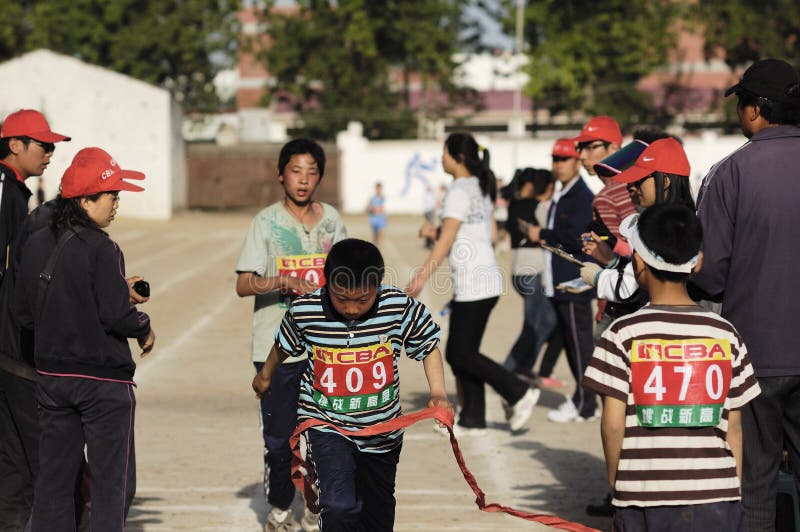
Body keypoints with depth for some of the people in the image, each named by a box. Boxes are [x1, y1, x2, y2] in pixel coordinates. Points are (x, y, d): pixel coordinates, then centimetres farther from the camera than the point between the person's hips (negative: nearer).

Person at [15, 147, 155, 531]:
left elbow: (25, 313, 6)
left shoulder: (36, 245, 2)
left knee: (54, 475, 13)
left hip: (51, 374, 6)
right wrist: (144, 330, 0)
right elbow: (116, 313, -20)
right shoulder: (100, 249, -17)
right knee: (113, 480, 1)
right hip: (104, 379, -6)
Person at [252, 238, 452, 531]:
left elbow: (428, 346, -1)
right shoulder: (304, 311, -17)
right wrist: (265, 375, 25)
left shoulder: (401, 308, -18)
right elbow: (284, 346, 6)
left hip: (382, 432, 2)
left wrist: (438, 393, -16)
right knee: (339, 508, -23)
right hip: (328, 427, -2)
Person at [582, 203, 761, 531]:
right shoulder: (724, 334, 4)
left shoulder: (624, 335, -4)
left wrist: (616, 487, 9)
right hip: (716, 500, 2)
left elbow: (613, 424, -4)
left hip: (644, 498, -2)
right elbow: (733, 427, 7)